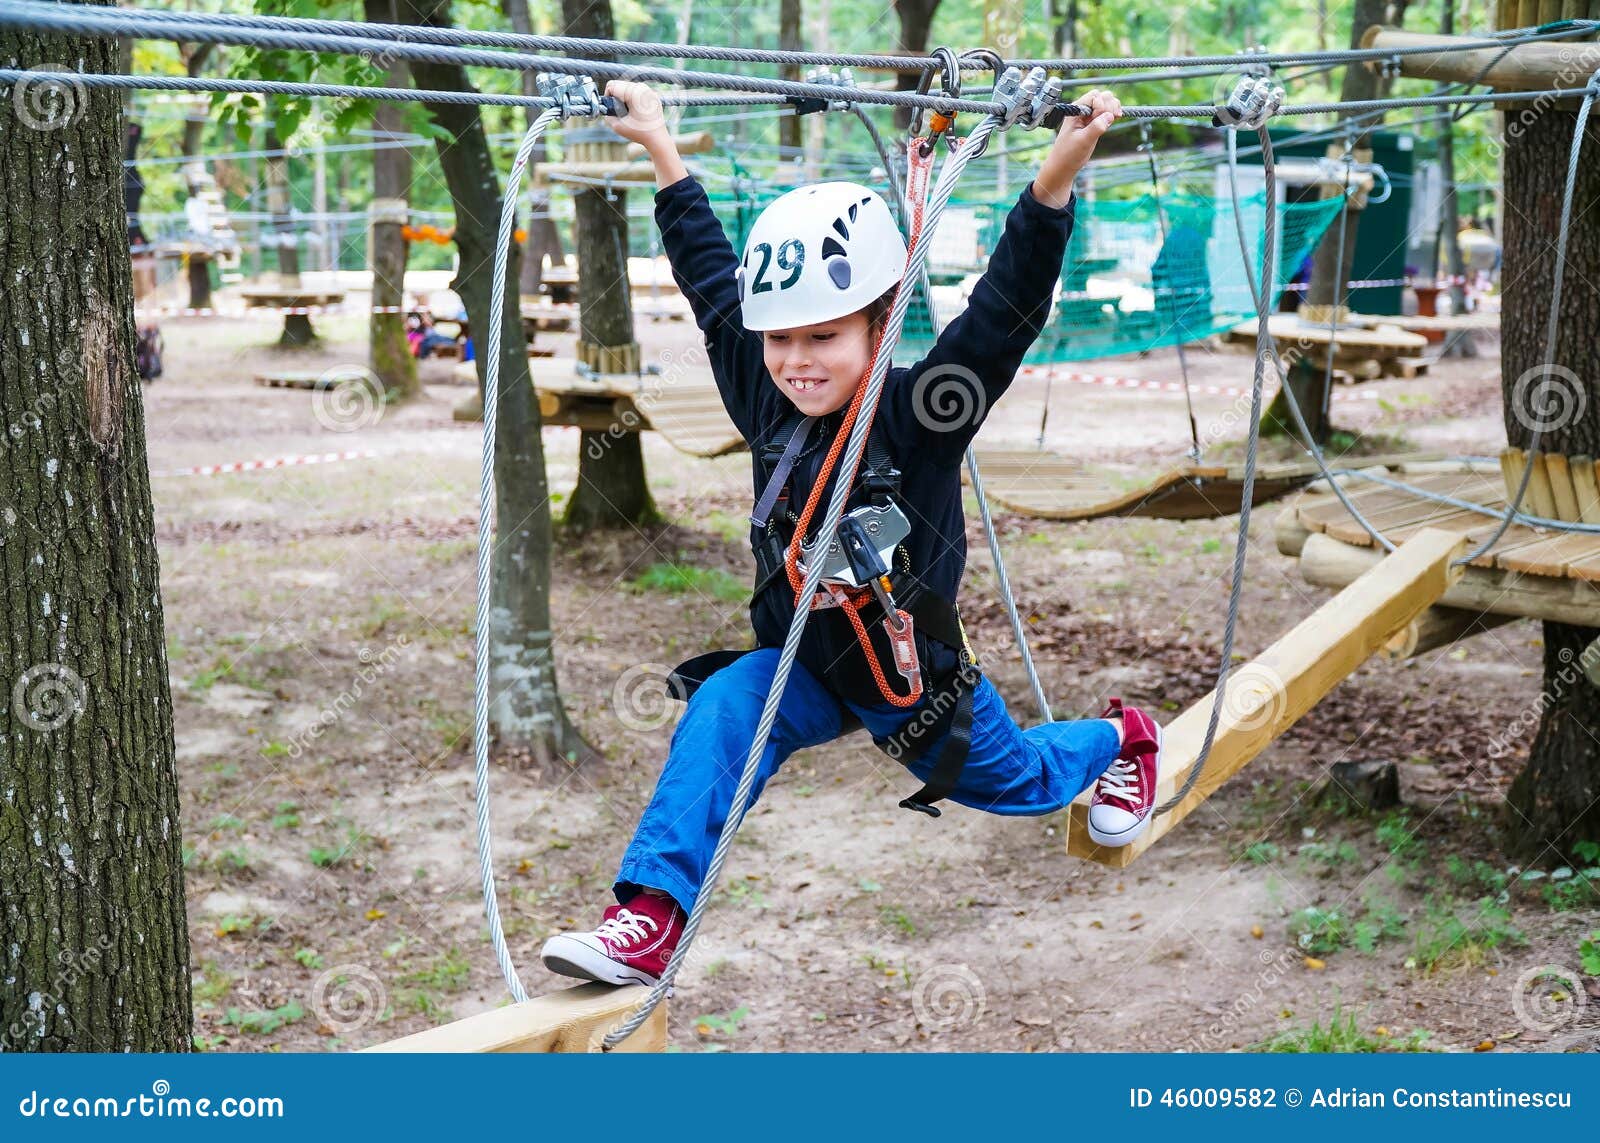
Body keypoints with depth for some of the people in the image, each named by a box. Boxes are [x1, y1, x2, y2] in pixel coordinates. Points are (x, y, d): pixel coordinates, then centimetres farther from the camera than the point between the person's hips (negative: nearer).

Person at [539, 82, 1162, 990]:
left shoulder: (919, 416, -27)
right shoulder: (767, 406, -15)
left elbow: (1007, 311, -39)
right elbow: (713, 282, -6)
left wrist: (1060, 171, -52)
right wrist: (661, 150, -2)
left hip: (914, 678, -2)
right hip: (802, 669, 3)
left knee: (1016, 782, 23)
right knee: (722, 711, -29)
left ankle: (1118, 738, 57)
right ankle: (652, 915, -30)